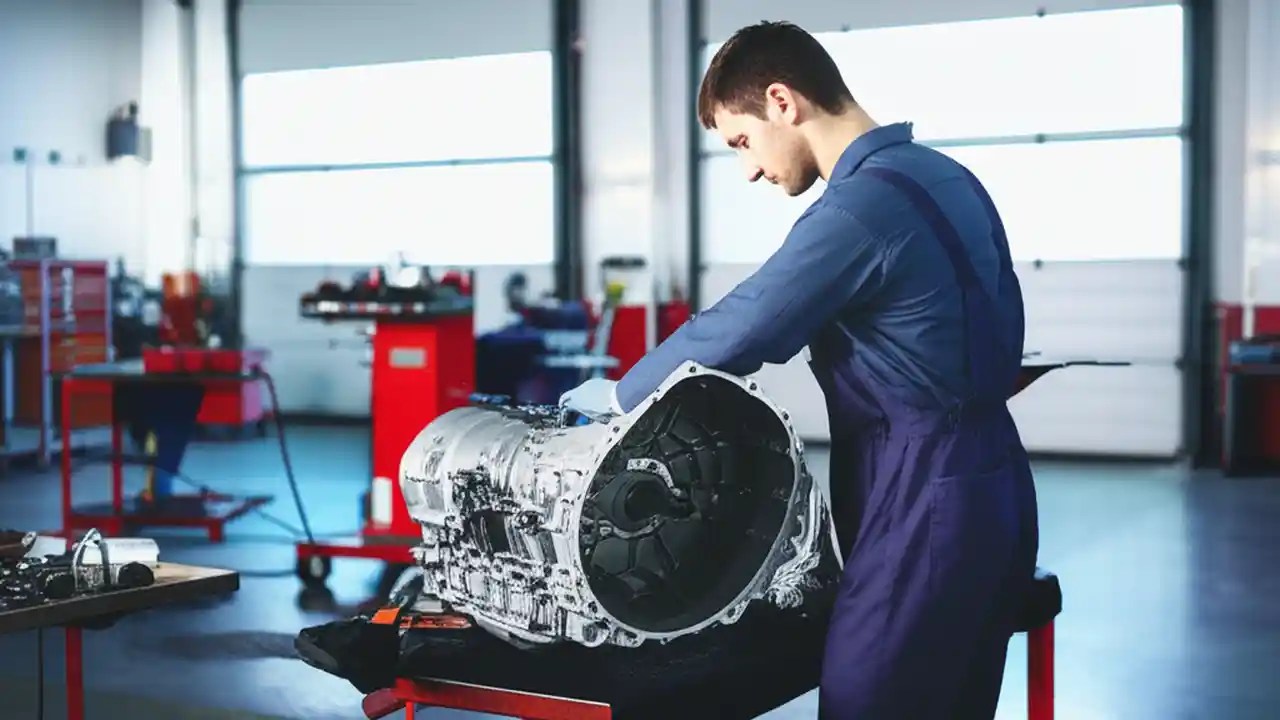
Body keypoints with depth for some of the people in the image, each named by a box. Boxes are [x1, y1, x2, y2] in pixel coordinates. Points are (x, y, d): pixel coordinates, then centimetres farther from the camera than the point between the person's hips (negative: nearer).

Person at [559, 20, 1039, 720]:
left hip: (925, 508, -9)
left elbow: (734, 331, -15)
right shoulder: (947, 176, 11)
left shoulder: (859, 206, -18)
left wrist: (619, 394, 1)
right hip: (988, 488, 9)